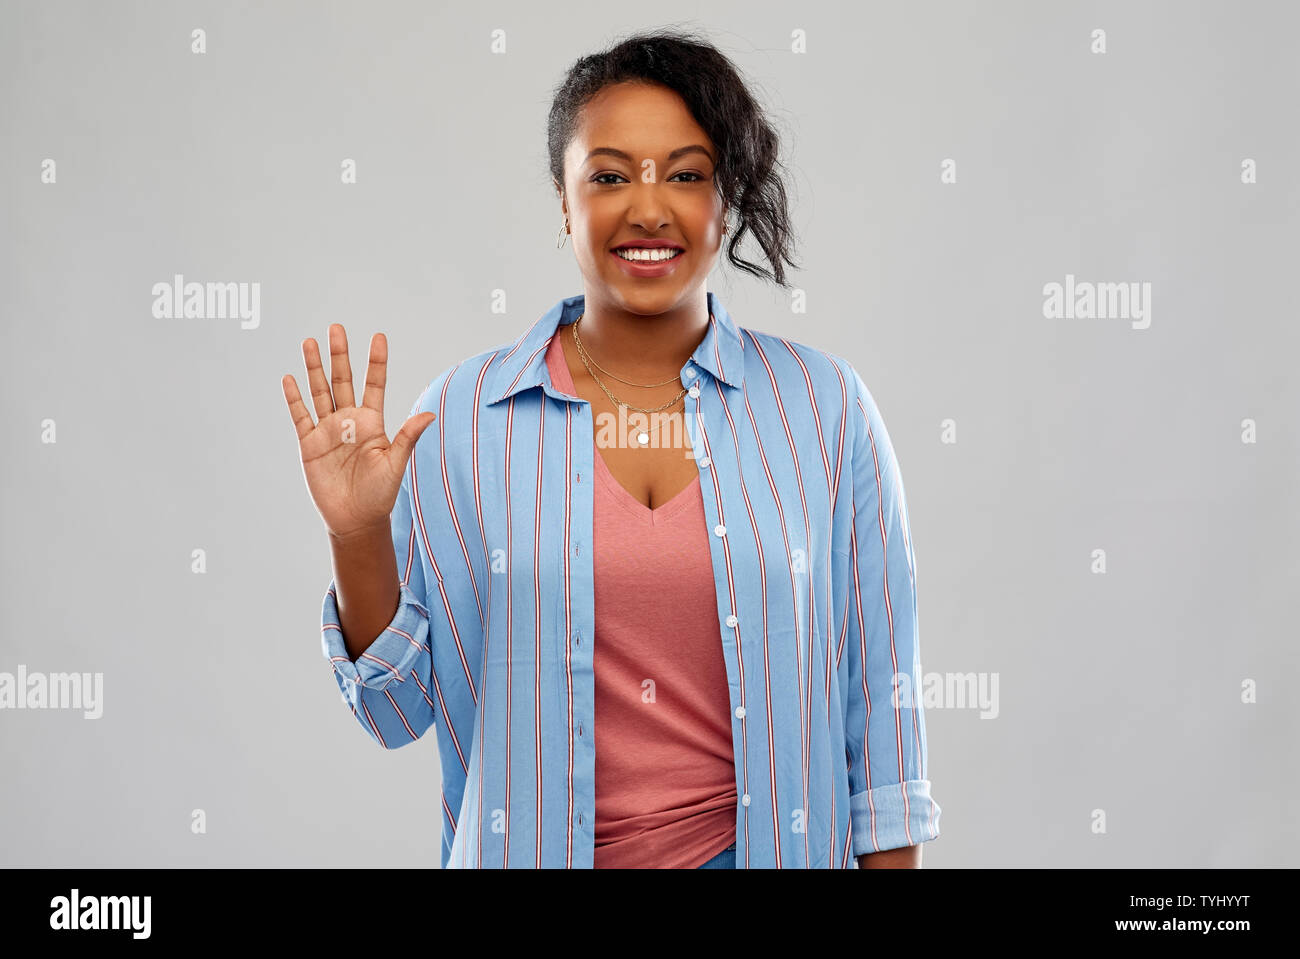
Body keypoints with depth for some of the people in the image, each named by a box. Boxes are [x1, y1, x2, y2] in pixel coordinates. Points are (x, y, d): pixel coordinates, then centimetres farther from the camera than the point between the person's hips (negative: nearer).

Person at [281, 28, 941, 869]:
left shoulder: (825, 409, -5)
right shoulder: (461, 417, -6)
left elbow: (880, 698, -1)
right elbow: (400, 710, -2)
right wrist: (358, 539, -16)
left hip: (768, 846, 0)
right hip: (536, 847, 0)